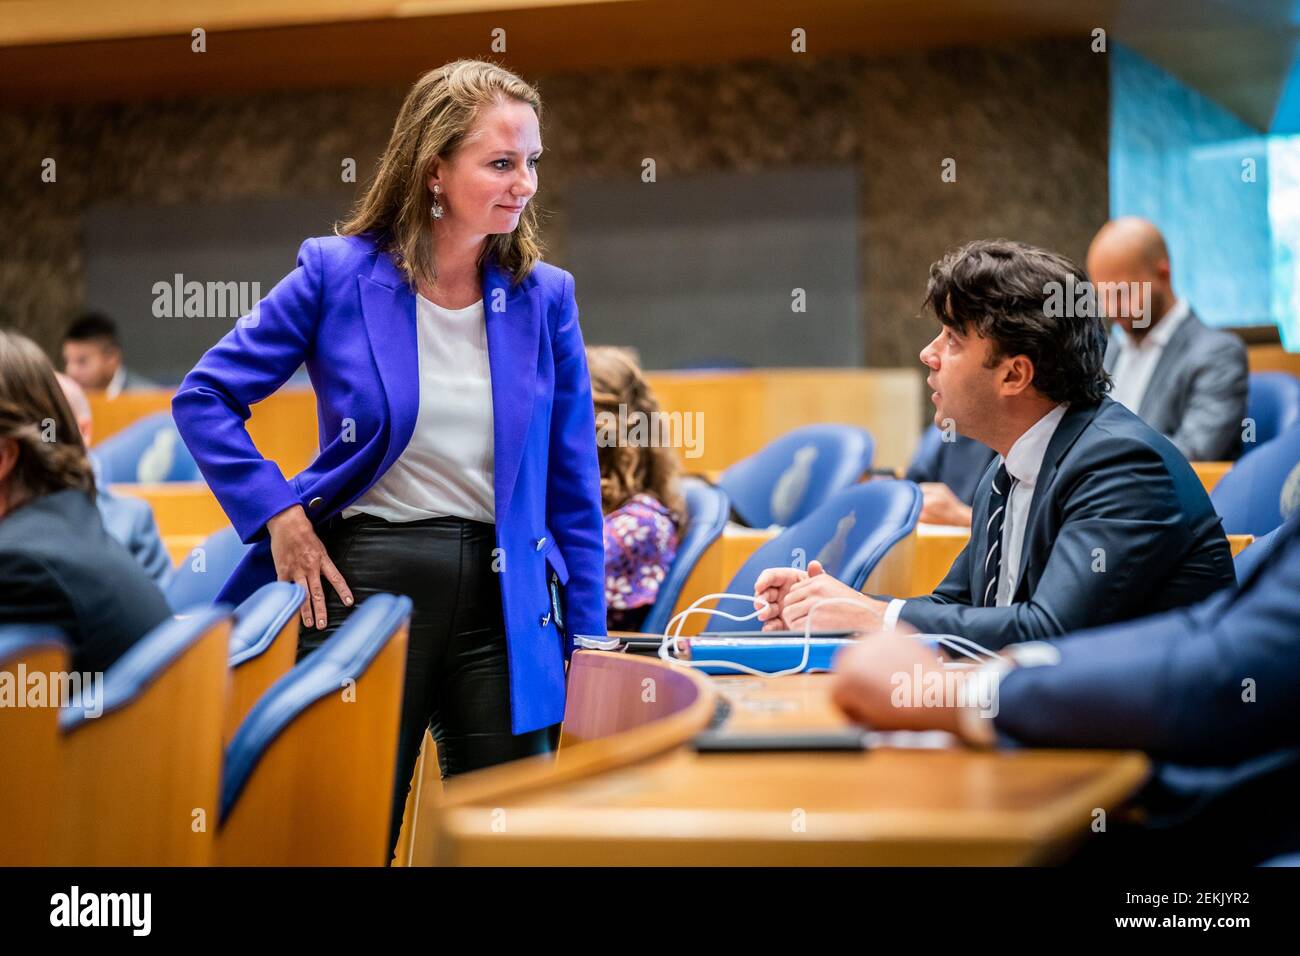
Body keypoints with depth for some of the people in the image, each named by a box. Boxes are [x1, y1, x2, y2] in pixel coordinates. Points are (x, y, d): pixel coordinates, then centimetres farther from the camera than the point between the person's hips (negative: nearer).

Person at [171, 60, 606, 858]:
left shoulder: (544, 296, 2)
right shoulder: (338, 274, -5)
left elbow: (573, 487, 5)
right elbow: (205, 398, 2)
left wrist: (591, 645, 4)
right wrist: (278, 513, -8)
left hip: (503, 595, 2)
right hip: (366, 580, -2)